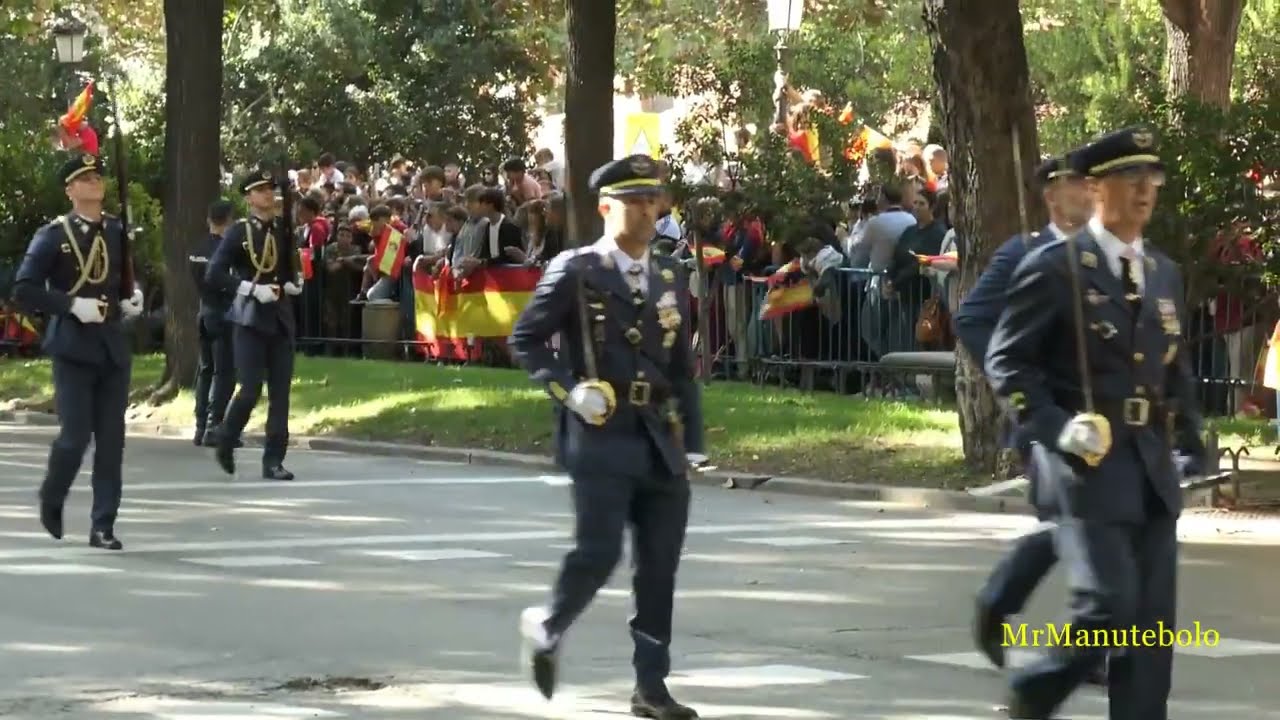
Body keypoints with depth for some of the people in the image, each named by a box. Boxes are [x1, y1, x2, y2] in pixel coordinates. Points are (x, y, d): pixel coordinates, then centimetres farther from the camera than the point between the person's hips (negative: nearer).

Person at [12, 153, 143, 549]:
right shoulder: (53, 234, -5)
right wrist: (71, 304, -18)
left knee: (112, 439, 1)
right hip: (73, 347, -4)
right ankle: (51, 501, 20)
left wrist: (132, 299, 3)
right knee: (75, 436, -7)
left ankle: (103, 526, 5)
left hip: (113, 346, 4)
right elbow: (24, 290, -10)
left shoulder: (117, 231, 9)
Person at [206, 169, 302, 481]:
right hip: (249, 318, -4)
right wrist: (252, 289, -16)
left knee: (280, 393, 0)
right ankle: (225, 445, 15)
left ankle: (273, 461, 4)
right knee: (250, 390, -9)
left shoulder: (285, 231, 9)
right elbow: (214, 275, -10)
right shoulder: (238, 232, -4)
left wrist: (293, 284, 0)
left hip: (281, 318, 4)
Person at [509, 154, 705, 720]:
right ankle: (546, 629, 18)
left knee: (660, 566, 3)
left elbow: (682, 369, 15)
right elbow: (525, 339, 1)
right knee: (598, 553, -10)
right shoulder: (574, 272, -2)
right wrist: (568, 389, -11)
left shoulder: (671, 279, 13)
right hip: (602, 438, -5)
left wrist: (692, 444, 9)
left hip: (661, 441, 5)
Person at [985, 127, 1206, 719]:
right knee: (1109, 605, -12)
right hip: (1089, 463, -6)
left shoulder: (1164, 274, 15)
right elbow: (1005, 362, -6)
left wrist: (1191, 444, 13)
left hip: (1152, 469, 7)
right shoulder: (1055, 269, -5)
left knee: (1153, 620, 4)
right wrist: (1056, 428, -16)